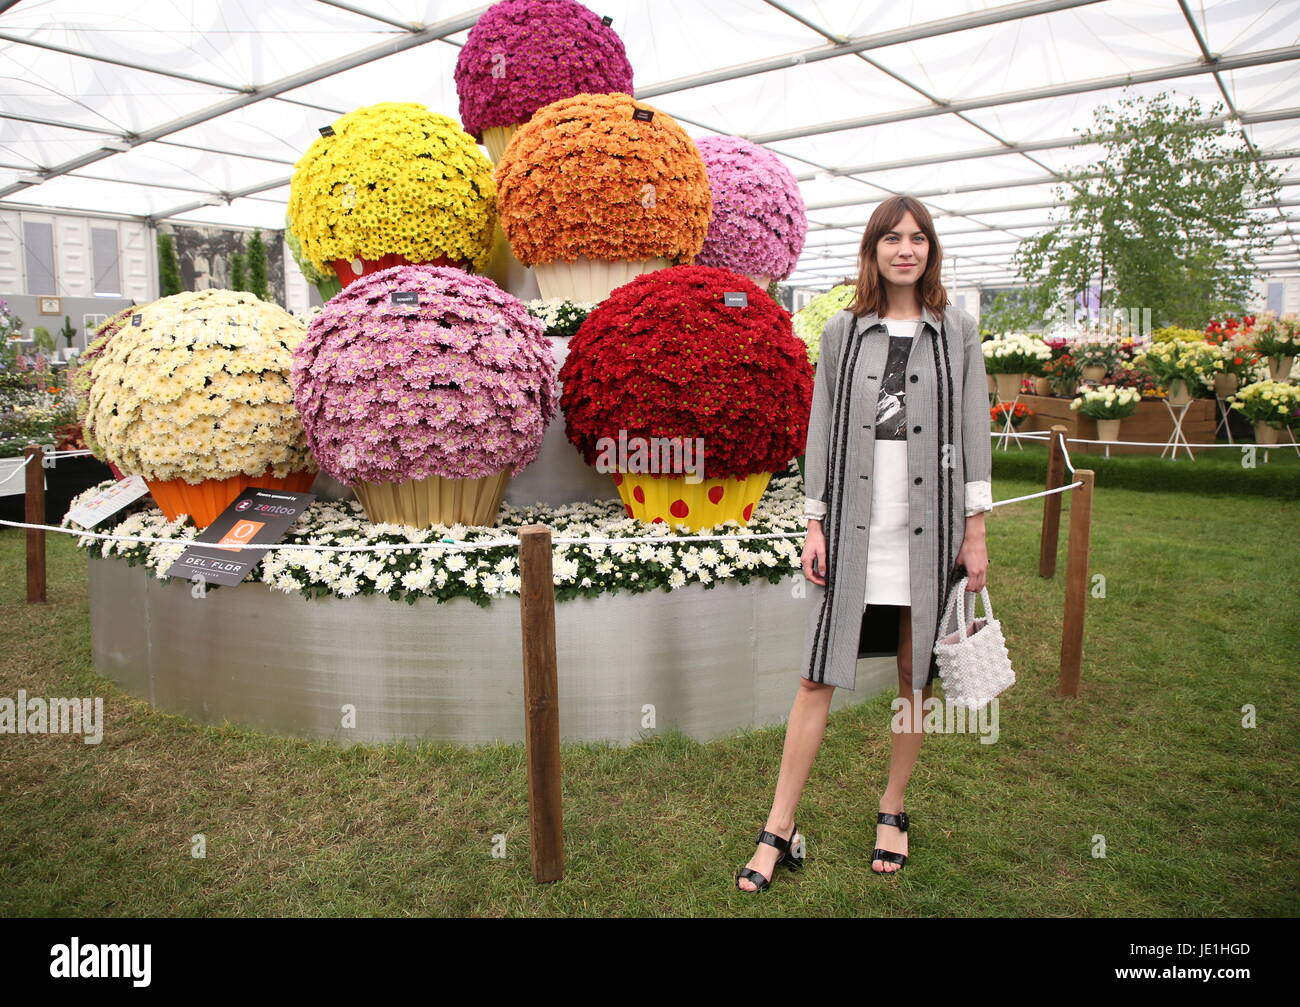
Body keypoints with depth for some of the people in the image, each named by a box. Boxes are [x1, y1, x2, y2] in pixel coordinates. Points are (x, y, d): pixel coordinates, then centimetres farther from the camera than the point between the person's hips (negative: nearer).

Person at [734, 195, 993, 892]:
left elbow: (974, 433, 5)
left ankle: (892, 809, 31)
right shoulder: (841, 332, 7)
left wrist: (976, 532, 0)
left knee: (916, 676, 10)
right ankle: (780, 828, 9)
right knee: (817, 677, -2)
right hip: (854, 527, 0)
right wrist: (814, 522, 1)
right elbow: (821, 430, 6)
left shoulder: (957, 332, 7)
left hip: (930, 528, 1)